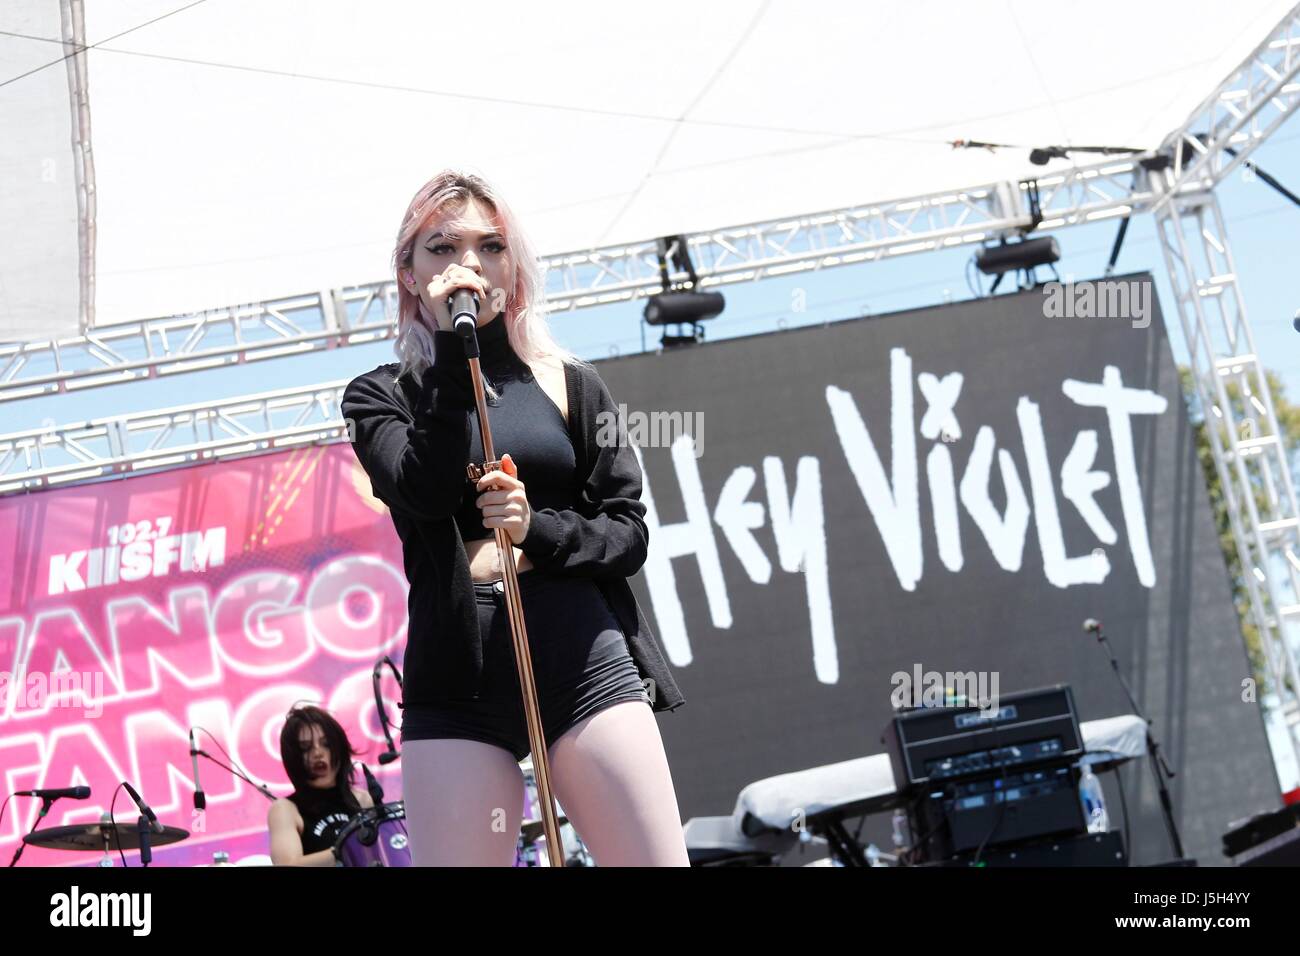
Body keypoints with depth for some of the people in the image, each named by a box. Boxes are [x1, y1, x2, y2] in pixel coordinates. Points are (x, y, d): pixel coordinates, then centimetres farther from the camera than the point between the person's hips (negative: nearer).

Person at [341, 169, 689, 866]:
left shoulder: (570, 384, 14)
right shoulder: (381, 396, 11)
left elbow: (629, 533, 10)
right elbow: (425, 494, -9)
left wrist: (538, 533, -9)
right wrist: (451, 350, -6)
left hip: (585, 660, 1)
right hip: (458, 683, -1)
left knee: (658, 859, -7)